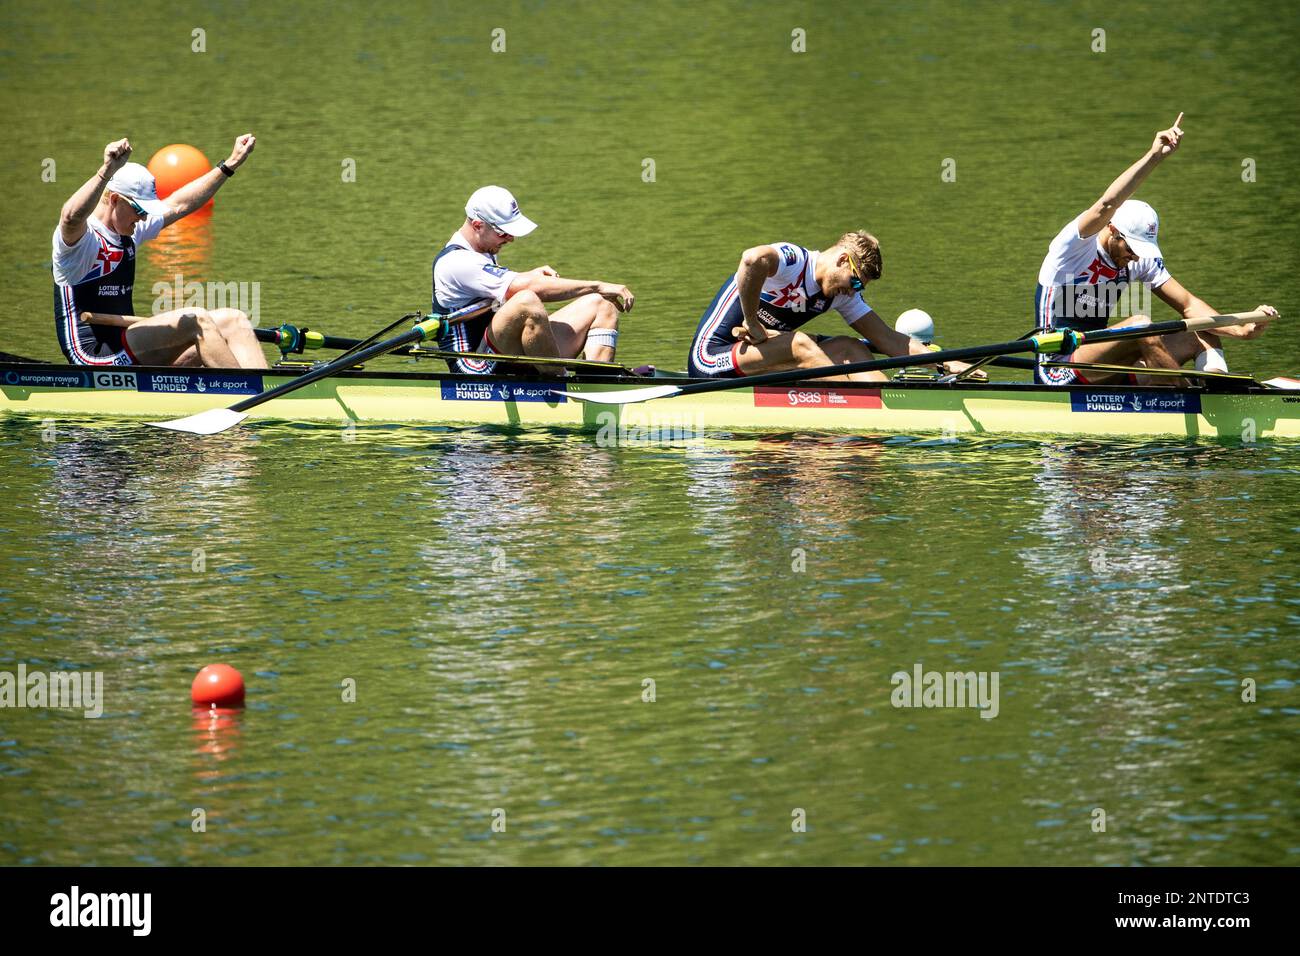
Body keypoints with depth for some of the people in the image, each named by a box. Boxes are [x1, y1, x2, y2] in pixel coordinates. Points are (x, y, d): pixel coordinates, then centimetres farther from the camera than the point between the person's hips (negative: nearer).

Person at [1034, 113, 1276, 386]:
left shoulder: (1141, 261, 8)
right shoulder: (1075, 246, -12)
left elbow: (1188, 305, 5)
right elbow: (1107, 205, -31)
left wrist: (1242, 330, -11)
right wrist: (1154, 156, -38)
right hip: (1058, 372, -8)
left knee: (1202, 335, -2)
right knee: (1141, 325, -31)